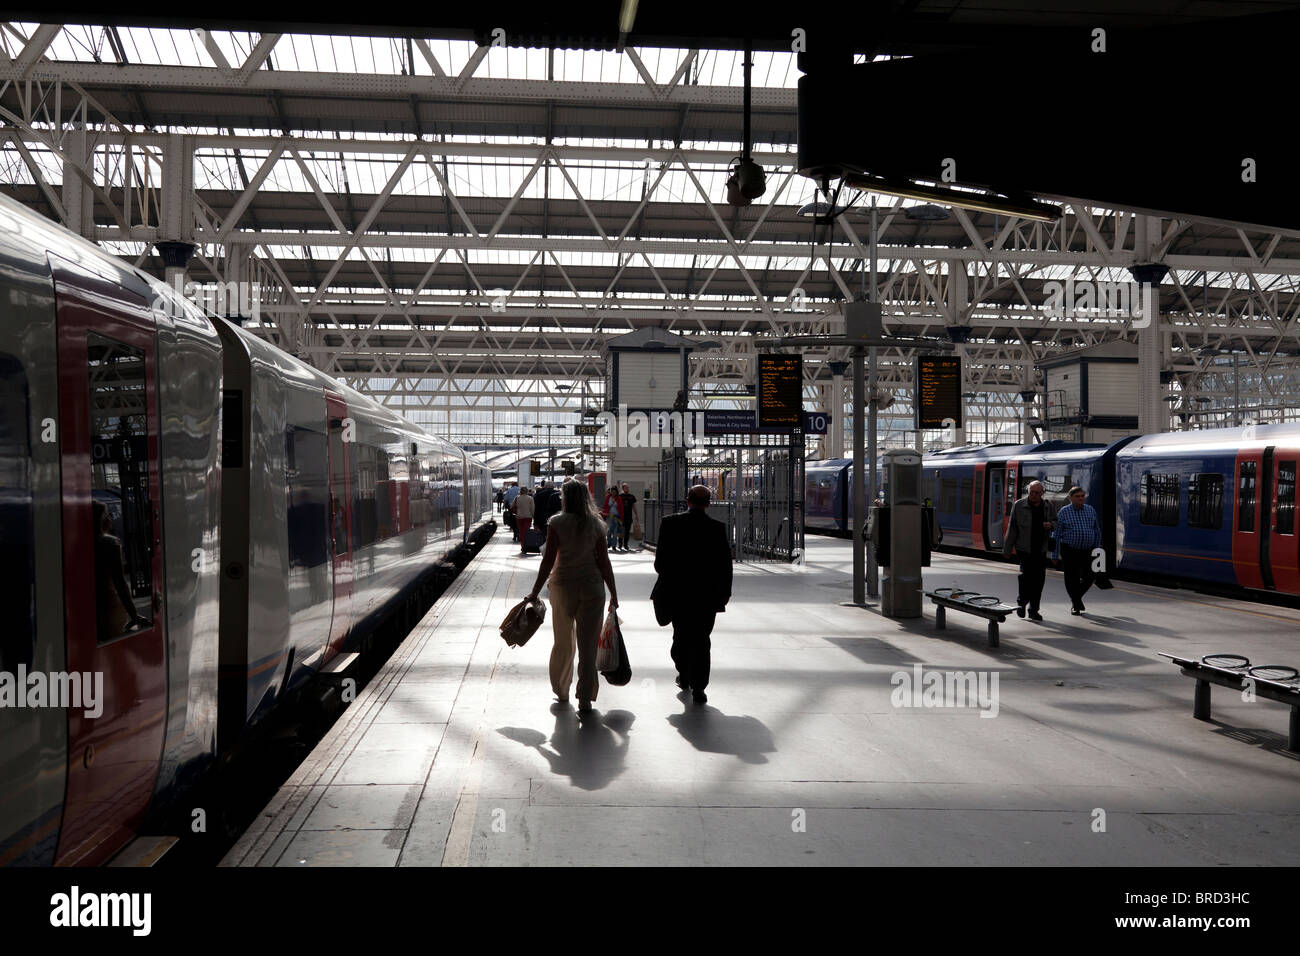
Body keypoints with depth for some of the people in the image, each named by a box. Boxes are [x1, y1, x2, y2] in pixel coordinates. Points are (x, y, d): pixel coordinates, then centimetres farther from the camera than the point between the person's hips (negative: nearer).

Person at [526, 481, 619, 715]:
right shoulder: (596, 524, 0)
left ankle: (562, 693, 28)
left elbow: (548, 560, -9)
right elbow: (604, 562, 0)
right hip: (592, 586, 1)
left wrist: (535, 592, -2)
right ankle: (585, 700, 5)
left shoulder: (556, 523, -7)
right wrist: (613, 594, 7)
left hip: (563, 585, -1)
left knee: (563, 643, 16)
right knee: (588, 645, 5)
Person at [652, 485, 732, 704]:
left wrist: (667, 579, 15)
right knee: (701, 640, 8)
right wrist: (725, 593, 6)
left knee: (681, 636, 20)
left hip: (677, 594, 1)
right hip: (706, 595, -1)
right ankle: (698, 688, 6)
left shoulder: (670, 523, -7)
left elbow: (660, 560, -5)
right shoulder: (717, 528, -8)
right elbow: (725, 564, -5)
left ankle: (684, 677, 31)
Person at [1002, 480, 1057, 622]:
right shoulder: (1019, 505, 1)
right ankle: (1021, 602, 4)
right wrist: (1007, 549, 1)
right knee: (1026, 572, -18)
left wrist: (1051, 525, -7)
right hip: (1024, 548, -3)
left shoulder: (1049, 506, 9)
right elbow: (1012, 528, 1)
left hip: (1041, 549, 3)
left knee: (1039, 578, 3)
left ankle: (1034, 610, 14)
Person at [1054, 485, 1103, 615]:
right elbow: (1057, 534, -2)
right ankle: (1075, 605, 18)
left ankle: (1076, 597, 27)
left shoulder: (1090, 510, 8)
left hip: (1087, 551, 3)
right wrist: (1055, 554, -4)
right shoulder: (1063, 512, -2)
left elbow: (1097, 531, 15)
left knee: (1089, 577, 0)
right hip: (1069, 551, -3)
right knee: (1072, 578, 0)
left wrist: (1097, 548, 12)